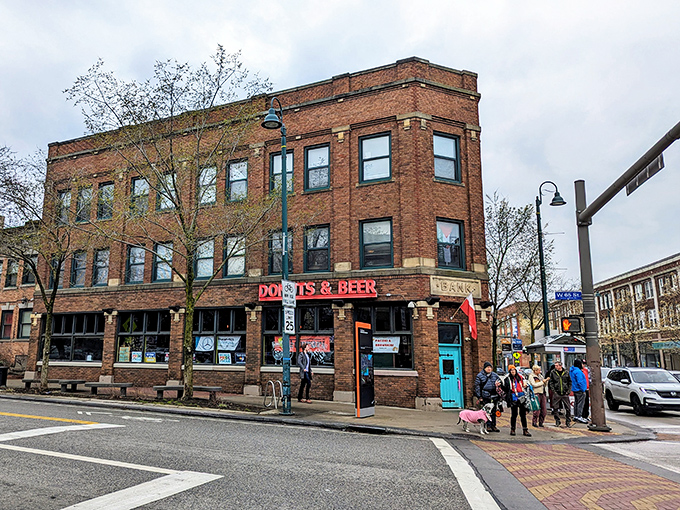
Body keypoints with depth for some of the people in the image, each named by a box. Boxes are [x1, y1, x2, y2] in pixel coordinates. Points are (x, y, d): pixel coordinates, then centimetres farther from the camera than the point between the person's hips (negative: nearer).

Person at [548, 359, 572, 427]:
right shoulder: (553, 372, 1)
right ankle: (557, 421, 15)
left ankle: (568, 421, 15)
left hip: (565, 393, 1)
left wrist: (569, 390, 2)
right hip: (556, 394, 0)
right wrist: (553, 390, -6)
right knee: (555, 408, 2)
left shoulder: (566, 372, 3)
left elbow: (570, 382, 11)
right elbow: (551, 382, 4)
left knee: (568, 408, 2)